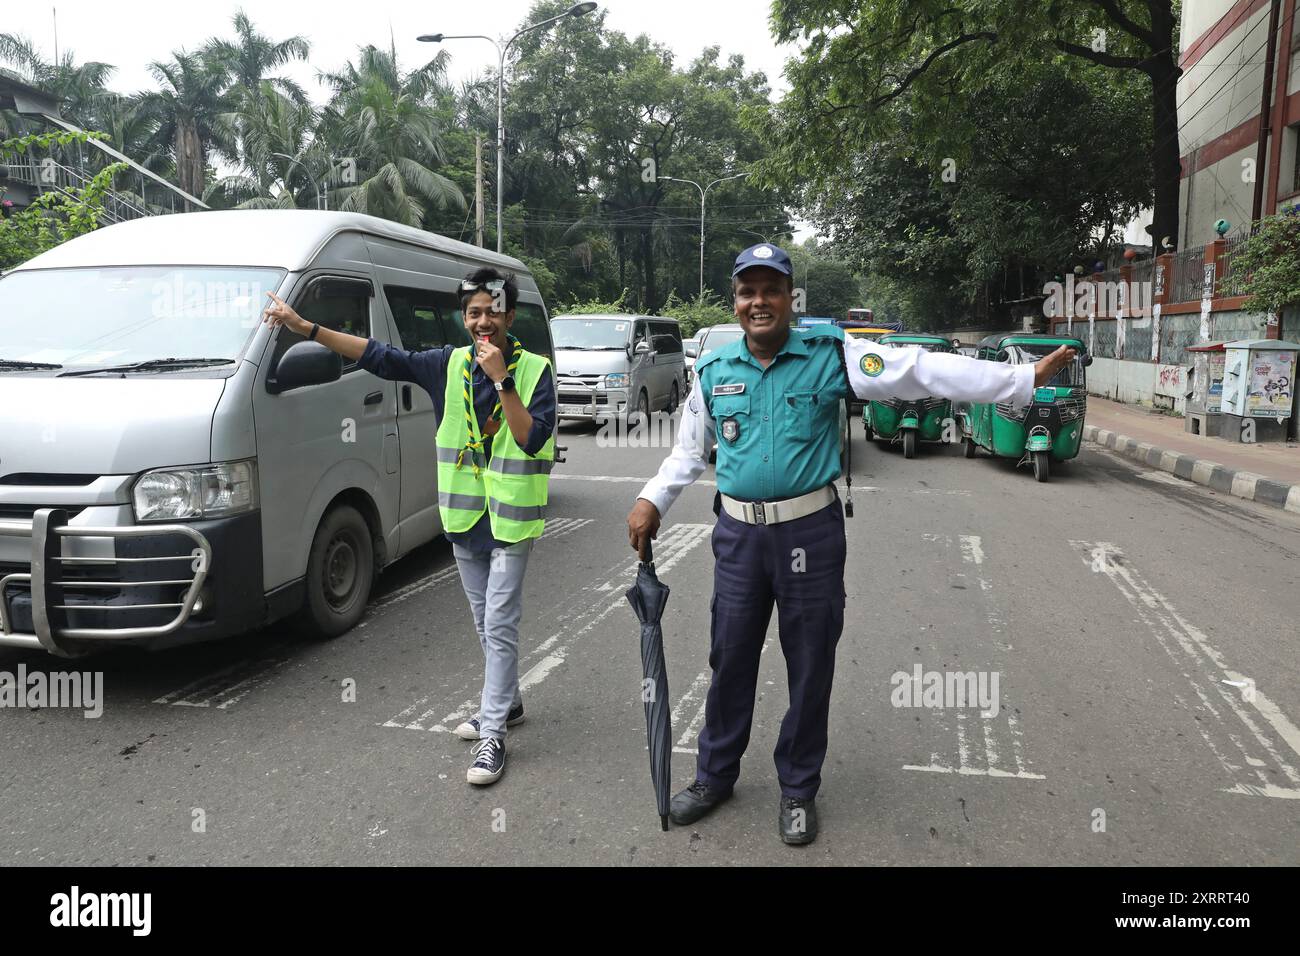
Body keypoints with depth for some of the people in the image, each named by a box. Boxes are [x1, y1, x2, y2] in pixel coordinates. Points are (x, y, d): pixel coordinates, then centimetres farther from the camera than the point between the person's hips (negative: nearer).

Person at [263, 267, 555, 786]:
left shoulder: (534, 370, -10)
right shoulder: (450, 364, 2)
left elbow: (534, 440, -20)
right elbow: (381, 356, 2)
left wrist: (501, 380, -26)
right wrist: (304, 327, -3)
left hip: (511, 521, -5)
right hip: (464, 518, 5)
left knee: (498, 626, -3)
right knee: (485, 623, 17)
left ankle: (492, 734, 4)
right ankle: (506, 703, 36)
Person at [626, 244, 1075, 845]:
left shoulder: (831, 354, -5)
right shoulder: (713, 370, 5)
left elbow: (924, 371, -11)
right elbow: (689, 450, 16)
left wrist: (1024, 380, -17)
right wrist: (651, 501, 5)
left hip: (811, 532, -2)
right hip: (737, 534, 2)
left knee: (810, 665, 8)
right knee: (730, 659, 12)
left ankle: (798, 790, 28)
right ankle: (714, 776, 32)